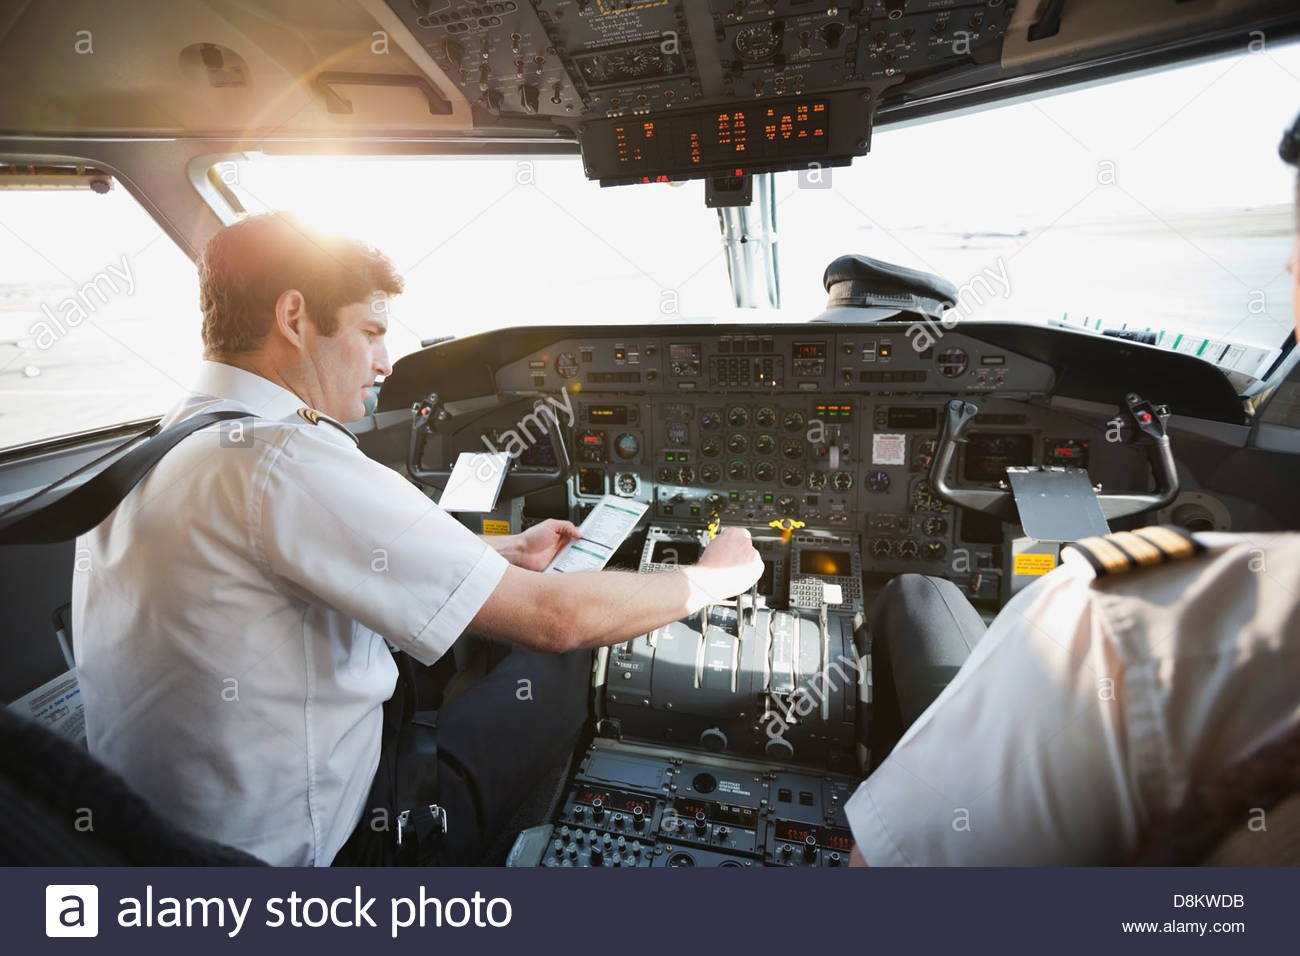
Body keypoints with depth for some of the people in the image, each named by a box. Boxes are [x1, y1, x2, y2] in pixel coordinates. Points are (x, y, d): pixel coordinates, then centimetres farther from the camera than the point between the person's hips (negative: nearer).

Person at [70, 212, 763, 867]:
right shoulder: (285, 463, -29)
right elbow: (554, 618, -29)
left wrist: (507, 553, 10)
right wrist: (716, 576, -11)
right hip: (305, 847, -8)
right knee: (568, 656, 5)